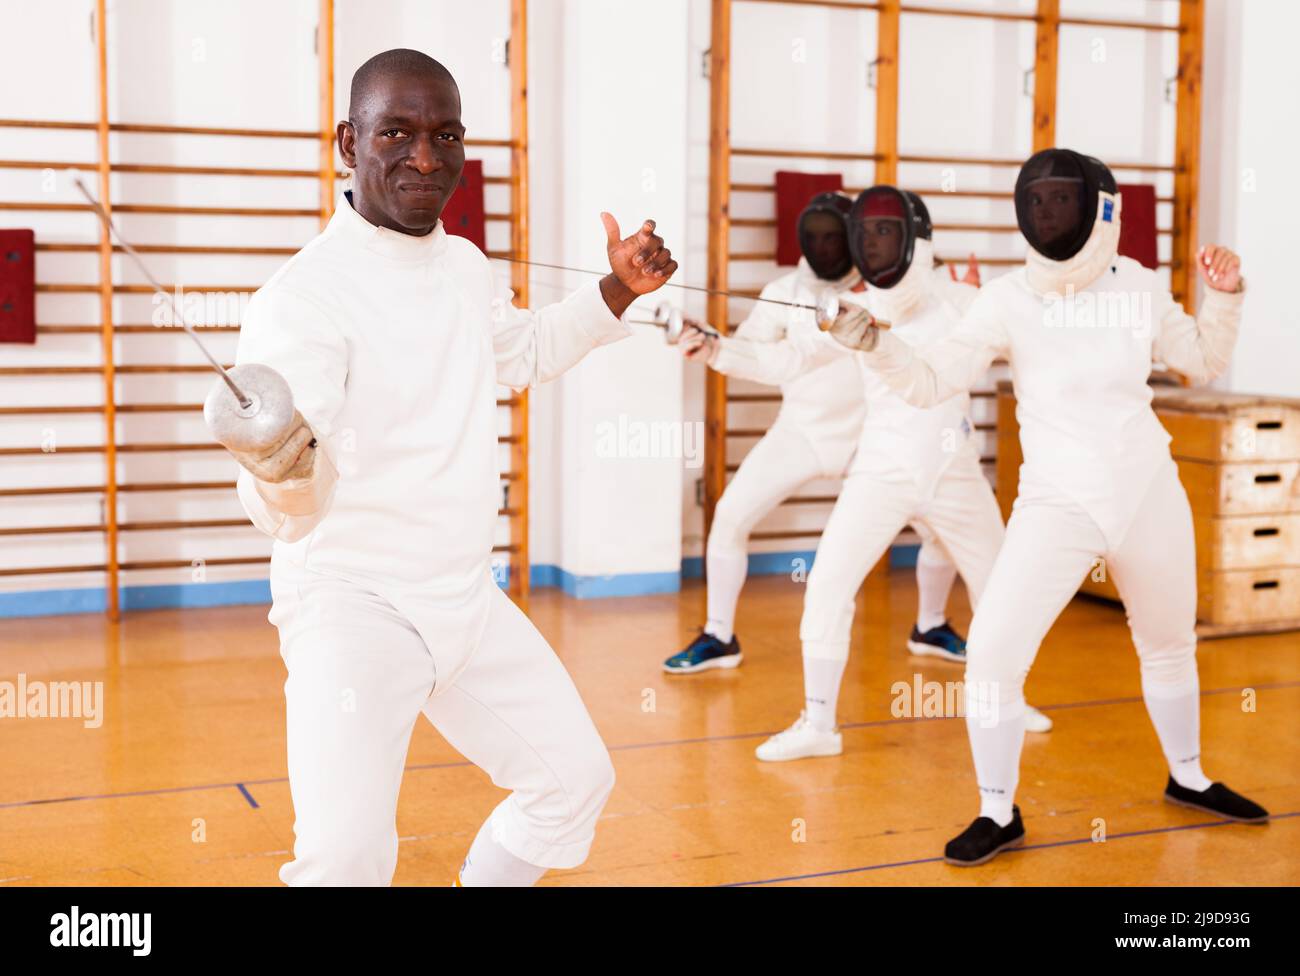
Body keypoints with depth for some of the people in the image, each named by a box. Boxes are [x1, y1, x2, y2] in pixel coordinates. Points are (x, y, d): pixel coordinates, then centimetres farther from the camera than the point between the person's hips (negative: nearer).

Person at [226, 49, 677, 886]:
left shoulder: (462, 263, 2)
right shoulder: (307, 292, -22)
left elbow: (521, 351, 25)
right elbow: (290, 512, -30)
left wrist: (619, 289, 13)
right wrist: (280, 457, -52)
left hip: (465, 597, 8)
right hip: (353, 605, -7)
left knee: (575, 780, 16)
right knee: (348, 858, -24)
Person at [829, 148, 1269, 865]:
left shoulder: (1140, 287, -5)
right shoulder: (1009, 300, -13)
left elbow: (1202, 363, 11)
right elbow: (930, 384, -19)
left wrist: (1224, 295, -5)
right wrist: (871, 340, -35)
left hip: (1150, 498, 3)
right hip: (1058, 505, -3)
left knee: (1169, 646, 21)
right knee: (993, 654, -15)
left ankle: (1187, 779, 46)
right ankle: (999, 814, 4)